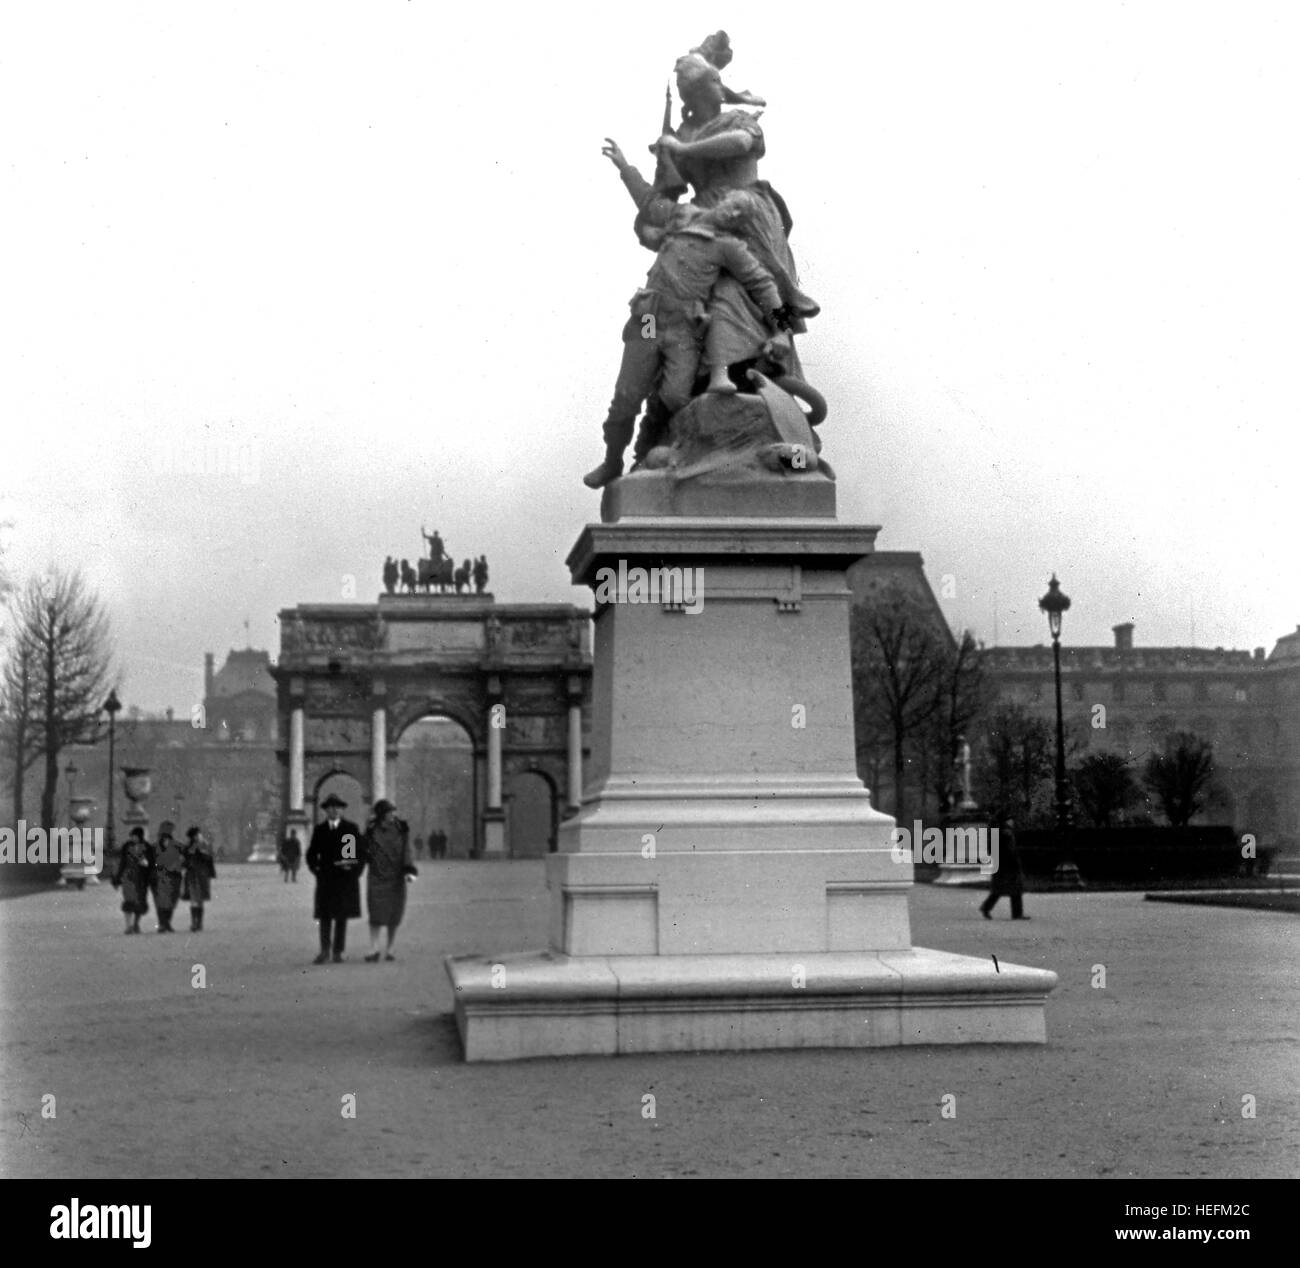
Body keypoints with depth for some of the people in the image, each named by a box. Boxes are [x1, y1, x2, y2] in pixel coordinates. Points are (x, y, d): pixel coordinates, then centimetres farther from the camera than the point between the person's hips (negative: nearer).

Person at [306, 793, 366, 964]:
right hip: (325, 879, 1)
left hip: (346, 879, -1)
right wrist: (315, 869, 4)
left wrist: (356, 871, 1)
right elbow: (311, 854, 16)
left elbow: (362, 851, 7)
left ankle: (338, 952, 5)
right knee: (324, 915, -4)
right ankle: (324, 951, 1)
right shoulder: (319, 830, 9)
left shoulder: (351, 828, 4)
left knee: (342, 916, 1)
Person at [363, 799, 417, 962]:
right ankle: (374, 950, -7)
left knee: (394, 914, 4)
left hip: (396, 877, 1)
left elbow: (406, 851, -3)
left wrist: (409, 871, -13)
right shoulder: (371, 830, -1)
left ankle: (389, 950, 13)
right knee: (375, 913, -8)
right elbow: (366, 851, 11)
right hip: (376, 876, -1)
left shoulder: (401, 828, 1)